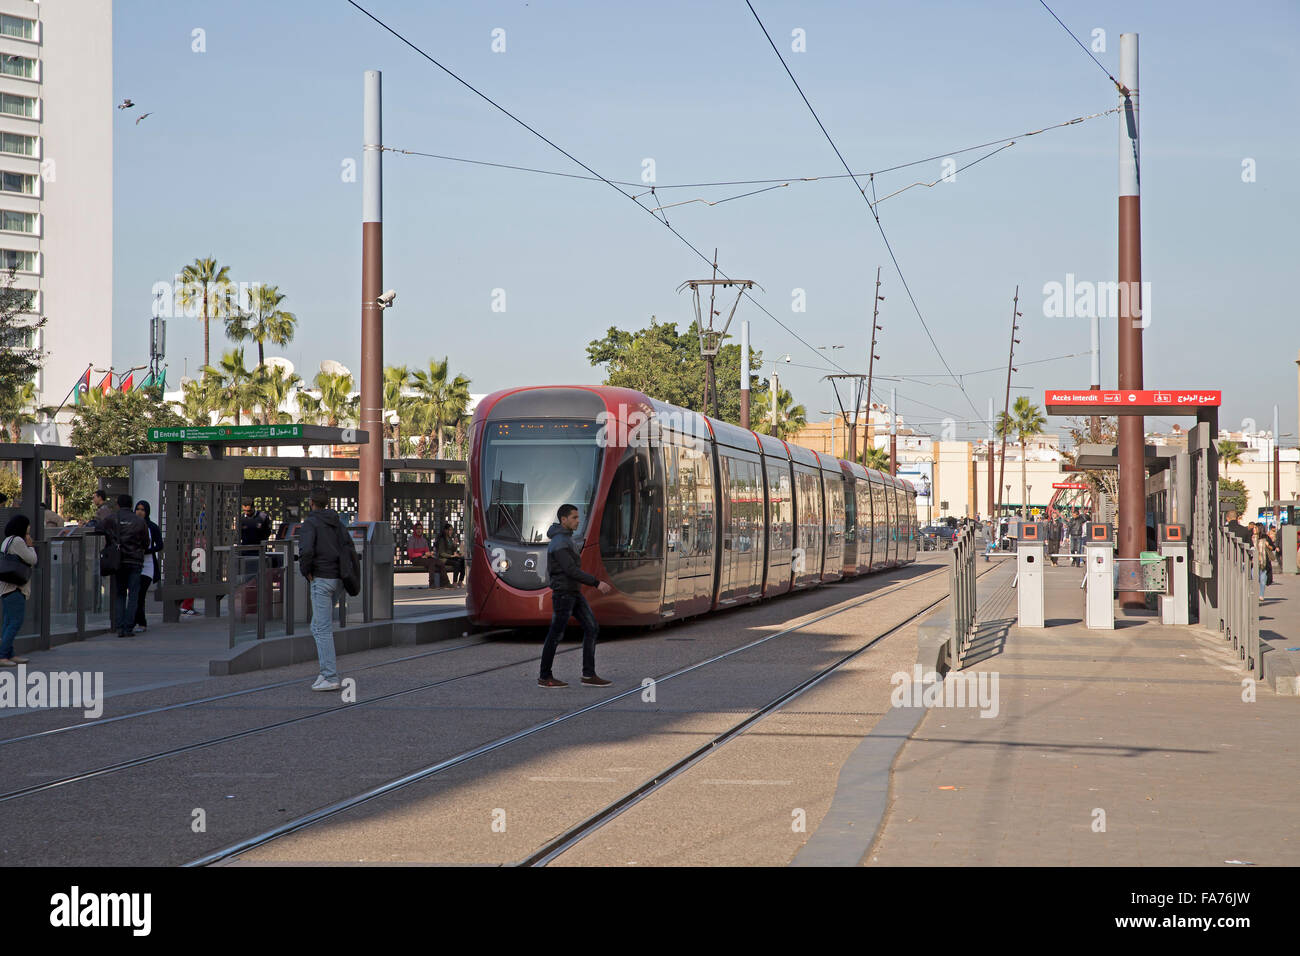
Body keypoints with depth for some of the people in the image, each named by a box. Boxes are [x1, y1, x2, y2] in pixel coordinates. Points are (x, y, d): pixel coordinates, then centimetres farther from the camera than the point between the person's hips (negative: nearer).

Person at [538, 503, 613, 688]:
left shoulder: (566, 539, 14)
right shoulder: (559, 543, -18)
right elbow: (572, 570, -23)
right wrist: (597, 583, -22)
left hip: (575, 594, 10)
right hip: (562, 594, -10)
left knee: (591, 629, 2)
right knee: (555, 636, 0)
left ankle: (589, 675, 2)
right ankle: (544, 677, 11)